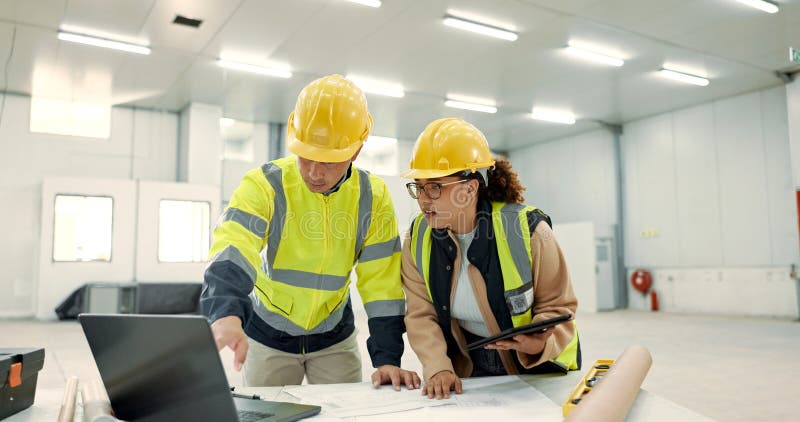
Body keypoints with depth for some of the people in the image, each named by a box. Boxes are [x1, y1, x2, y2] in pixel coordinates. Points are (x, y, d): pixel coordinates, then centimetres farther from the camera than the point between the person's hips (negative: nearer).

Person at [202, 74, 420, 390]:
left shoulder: (372, 197, -14)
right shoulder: (264, 184, -21)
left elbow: (382, 282, -13)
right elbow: (232, 252, -37)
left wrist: (387, 359, -20)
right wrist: (227, 314, -56)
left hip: (334, 337, 2)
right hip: (268, 335, -1)